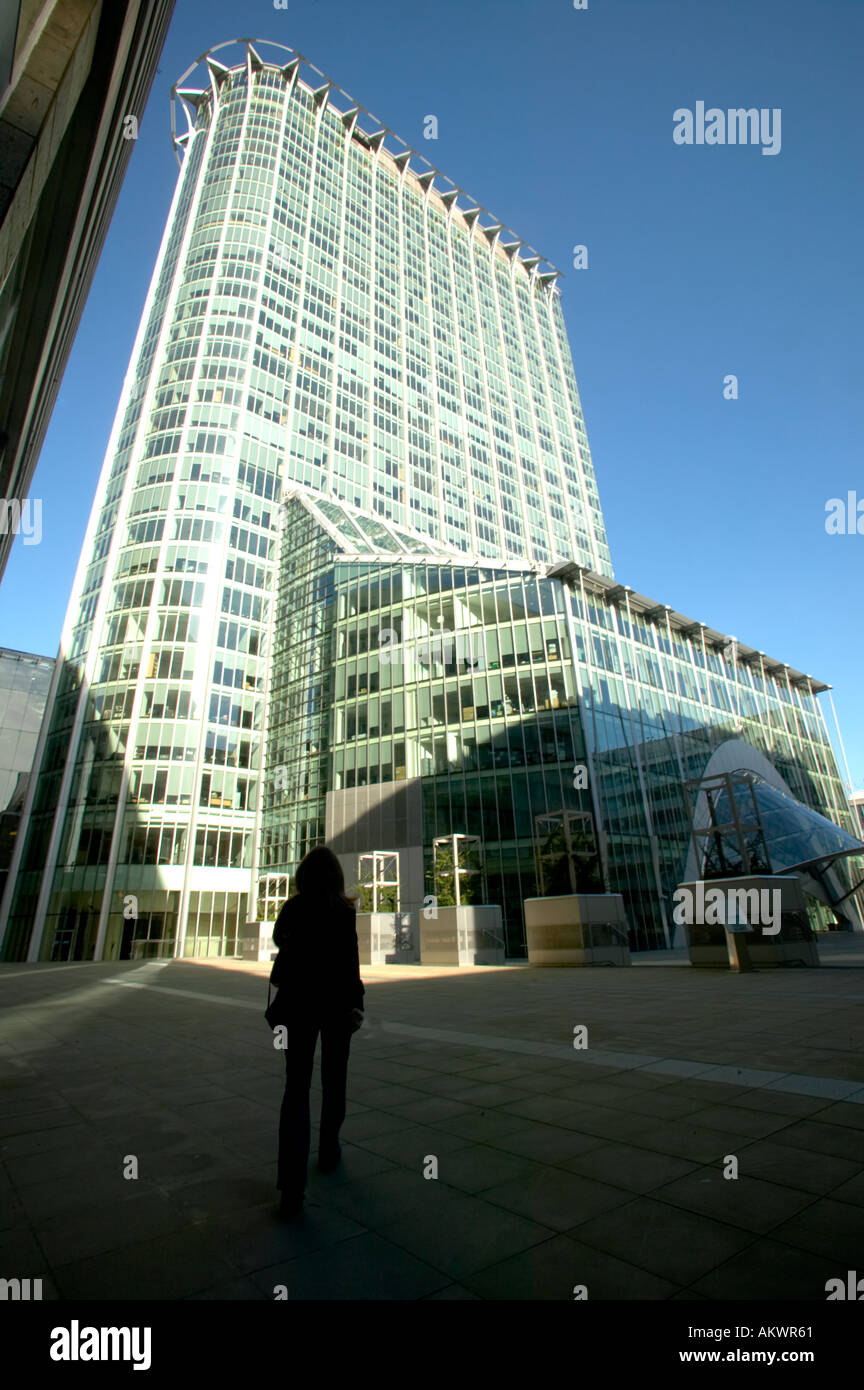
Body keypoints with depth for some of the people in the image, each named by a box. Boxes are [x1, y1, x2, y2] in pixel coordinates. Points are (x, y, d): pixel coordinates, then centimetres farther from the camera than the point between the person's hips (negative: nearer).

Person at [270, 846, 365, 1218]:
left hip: (299, 1001, 2)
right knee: (333, 1080, 18)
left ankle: (291, 1185, -5)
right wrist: (356, 1003, -17)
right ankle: (329, 1151, 34)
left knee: (296, 1086, 3)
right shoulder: (344, 910, -11)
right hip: (336, 1001, -1)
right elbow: (350, 959, -18)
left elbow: (279, 940, 15)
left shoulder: (292, 908, -3)